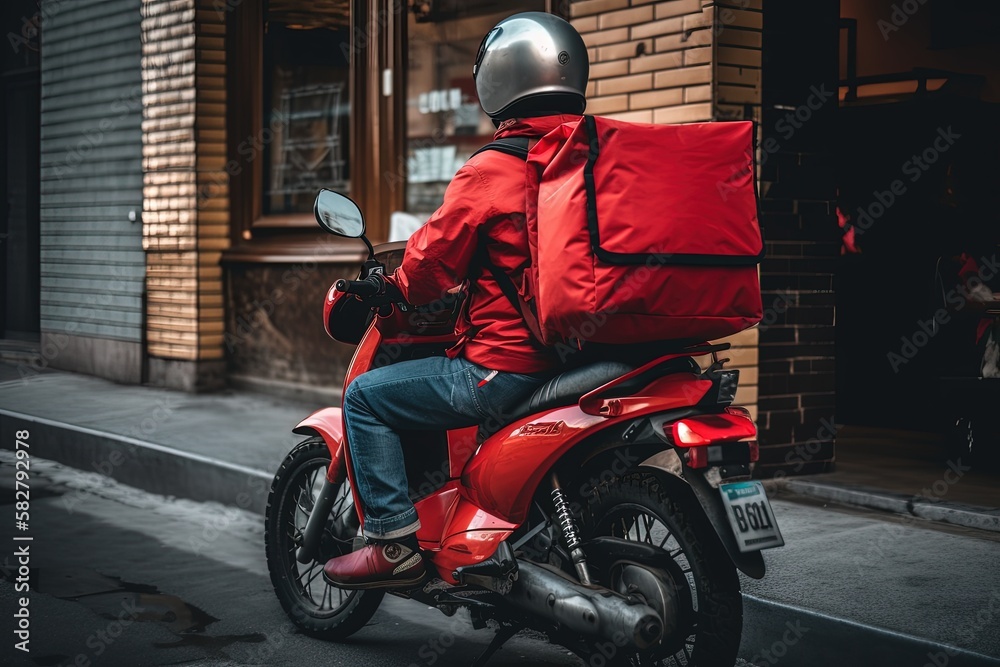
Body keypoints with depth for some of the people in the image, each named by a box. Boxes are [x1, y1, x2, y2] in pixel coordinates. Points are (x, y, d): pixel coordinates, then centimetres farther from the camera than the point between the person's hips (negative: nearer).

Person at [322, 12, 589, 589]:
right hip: (576, 353, 8)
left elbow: (434, 258, -8)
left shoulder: (492, 171, -14)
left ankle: (395, 542, 2)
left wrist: (394, 289, 14)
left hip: (505, 364, -8)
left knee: (366, 396, 6)